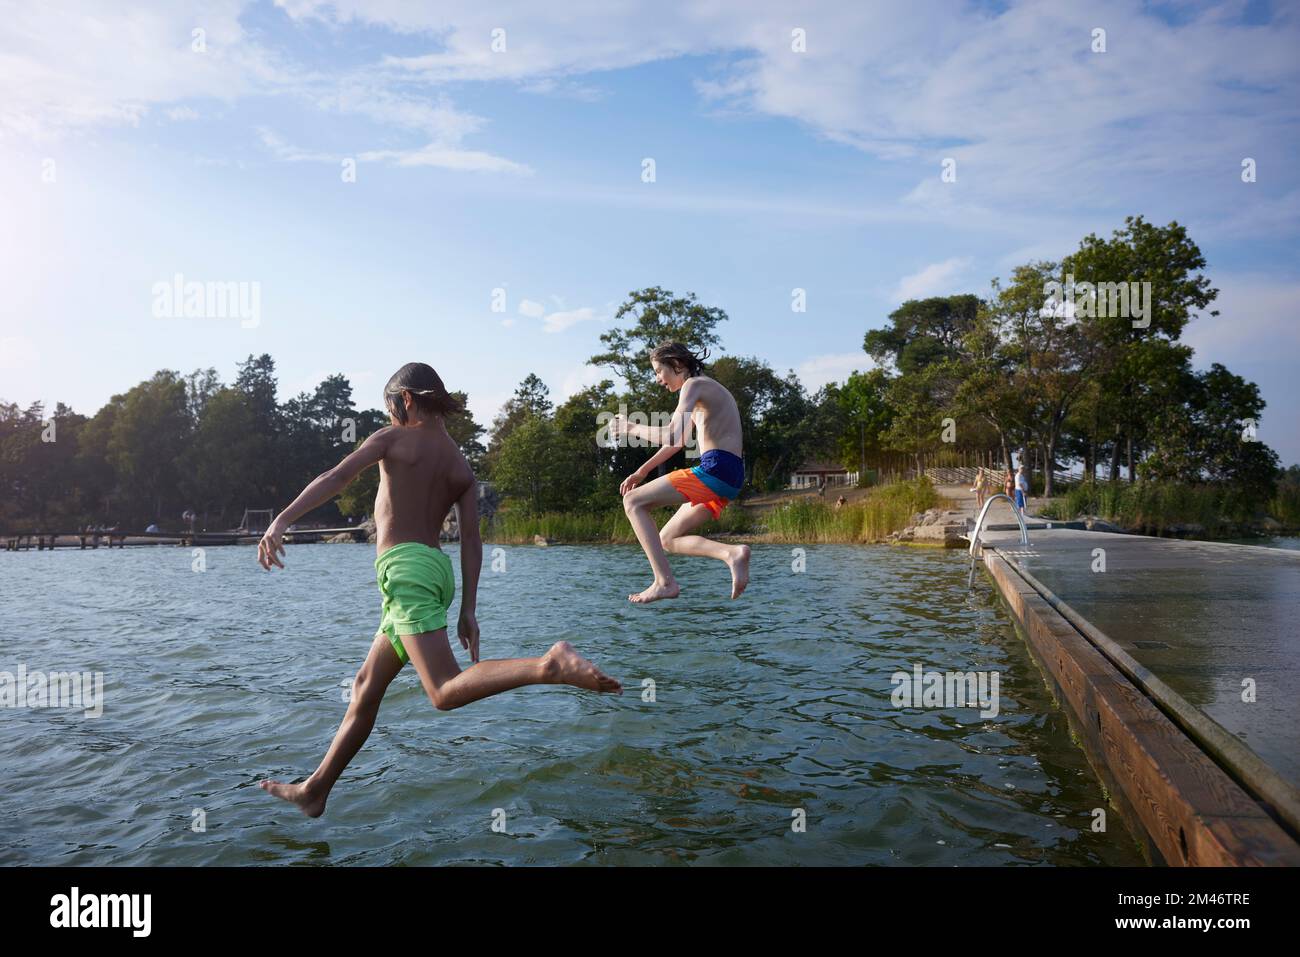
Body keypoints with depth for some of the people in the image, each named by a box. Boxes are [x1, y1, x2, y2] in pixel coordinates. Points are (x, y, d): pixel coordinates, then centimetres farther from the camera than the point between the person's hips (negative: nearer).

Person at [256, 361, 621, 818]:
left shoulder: (394, 439, 3)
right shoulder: (461, 466, 16)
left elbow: (335, 477, -11)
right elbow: (471, 539, 8)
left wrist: (281, 521, -15)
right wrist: (468, 609, 7)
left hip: (404, 567, -8)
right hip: (436, 568, 8)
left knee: (446, 691, -20)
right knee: (366, 688, 16)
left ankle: (551, 665, -38)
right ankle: (313, 790, 27)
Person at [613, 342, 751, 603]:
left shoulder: (693, 385, -4)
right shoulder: (705, 390, 26)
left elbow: (674, 437, -19)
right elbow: (677, 440, 33)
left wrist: (632, 428, -6)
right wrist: (642, 471, 34)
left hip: (715, 469, -10)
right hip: (729, 477, 10)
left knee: (633, 501, -5)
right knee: (667, 540, 15)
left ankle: (665, 582, -15)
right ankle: (732, 553, -5)